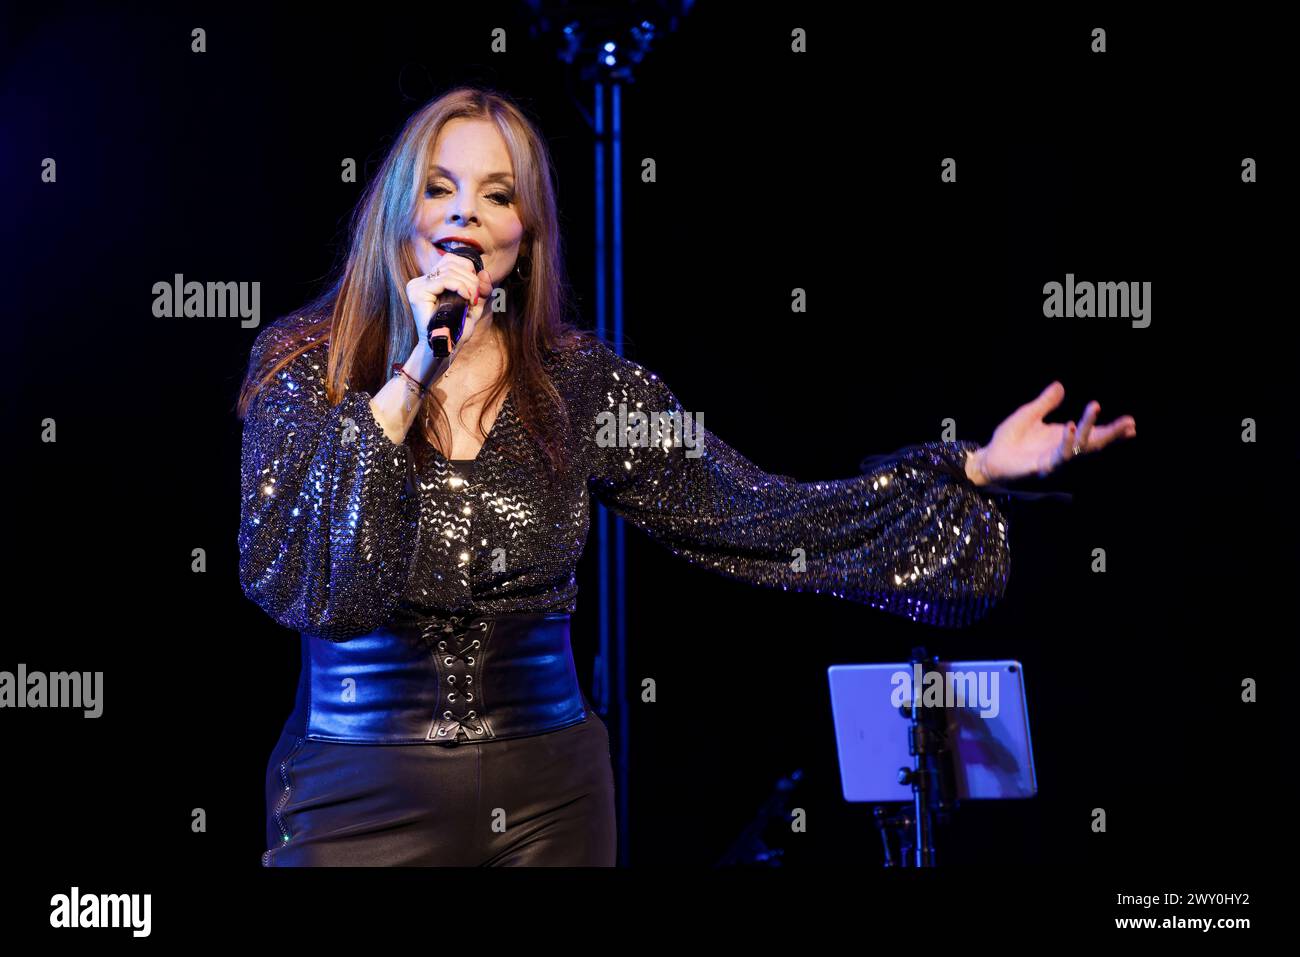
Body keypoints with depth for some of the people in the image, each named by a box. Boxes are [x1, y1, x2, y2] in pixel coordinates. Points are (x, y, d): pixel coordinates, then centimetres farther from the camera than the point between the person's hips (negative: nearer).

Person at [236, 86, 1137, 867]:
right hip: (360, 797, -2)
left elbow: (766, 521, -3)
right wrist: (408, 382, -20)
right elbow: (287, 580, -16)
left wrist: (974, 468, -10)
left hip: (549, 794, 2)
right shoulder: (303, 365, -3)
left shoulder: (581, 384, 0)